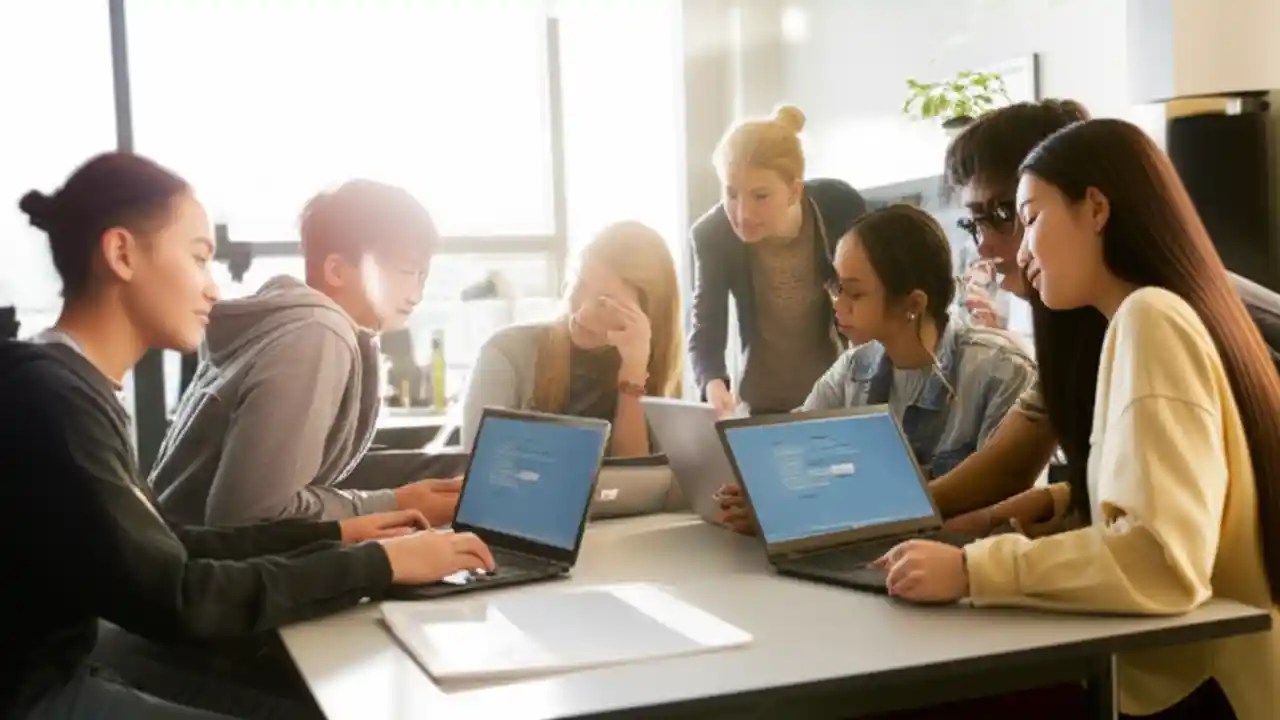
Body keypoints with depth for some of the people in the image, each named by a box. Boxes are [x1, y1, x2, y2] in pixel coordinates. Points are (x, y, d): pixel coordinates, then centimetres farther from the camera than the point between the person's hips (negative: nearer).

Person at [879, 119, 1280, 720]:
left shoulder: (1150, 317, -17)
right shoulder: (1155, 317, 13)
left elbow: (1163, 557, -29)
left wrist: (970, 569, -25)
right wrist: (1062, 502, 14)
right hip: (1196, 672, 8)